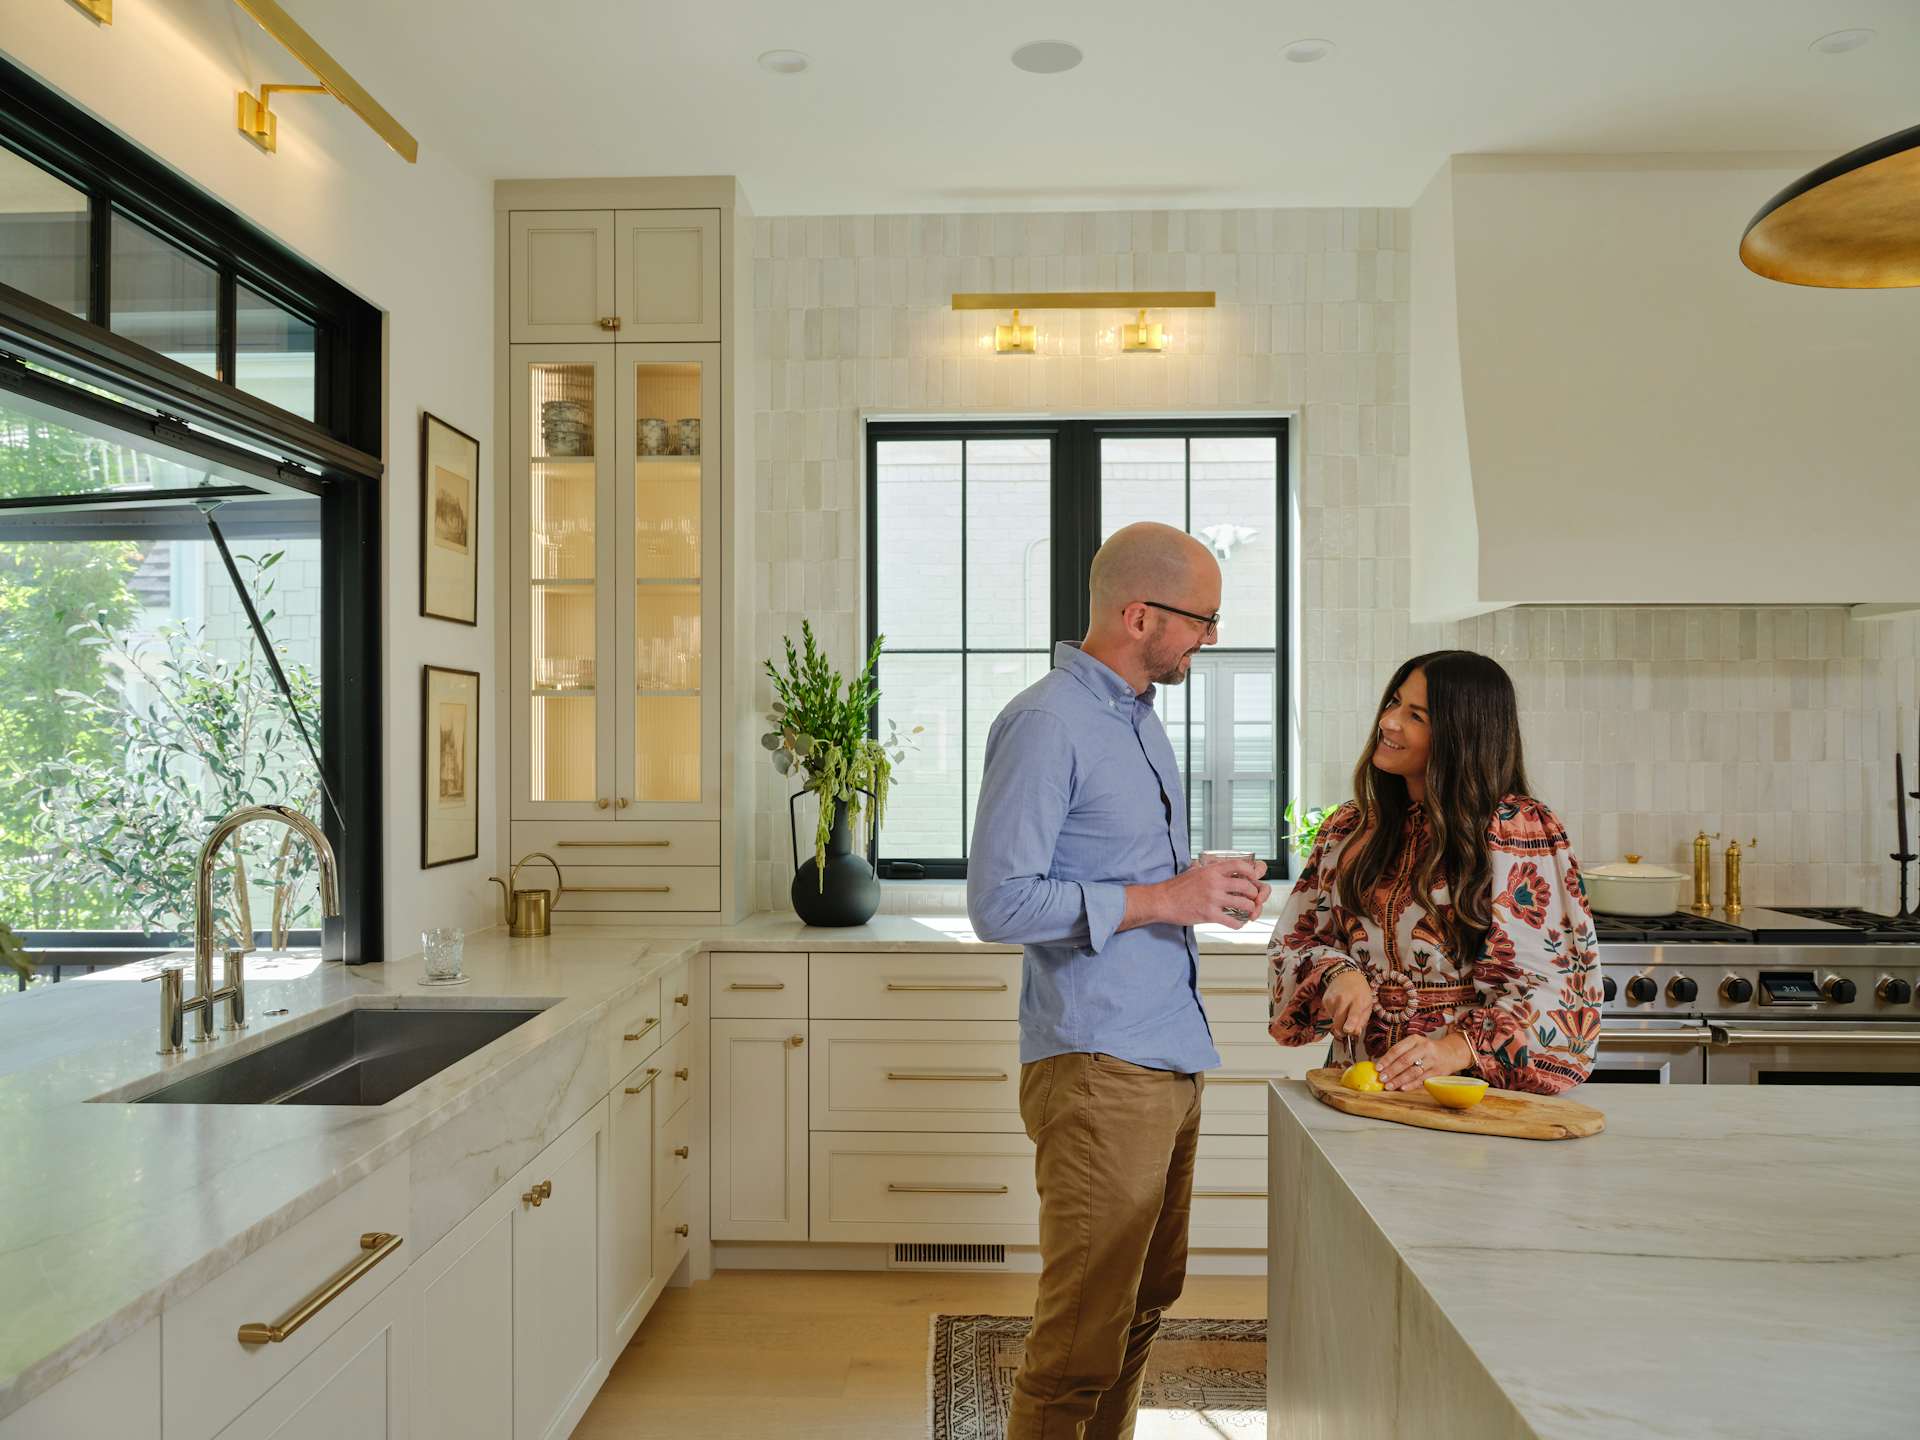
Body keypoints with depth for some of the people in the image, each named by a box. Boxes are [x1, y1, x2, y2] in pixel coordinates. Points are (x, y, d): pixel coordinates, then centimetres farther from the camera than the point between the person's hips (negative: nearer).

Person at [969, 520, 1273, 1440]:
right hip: (1098, 1065, -9)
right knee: (1083, 1336, -1)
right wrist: (1165, 898, -18)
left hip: (1169, 1055, 9)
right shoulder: (1045, 724, -15)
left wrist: (1208, 891, 7)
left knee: (1145, 1300, 19)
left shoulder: (1138, 715, 15)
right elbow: (999, 904, -20)